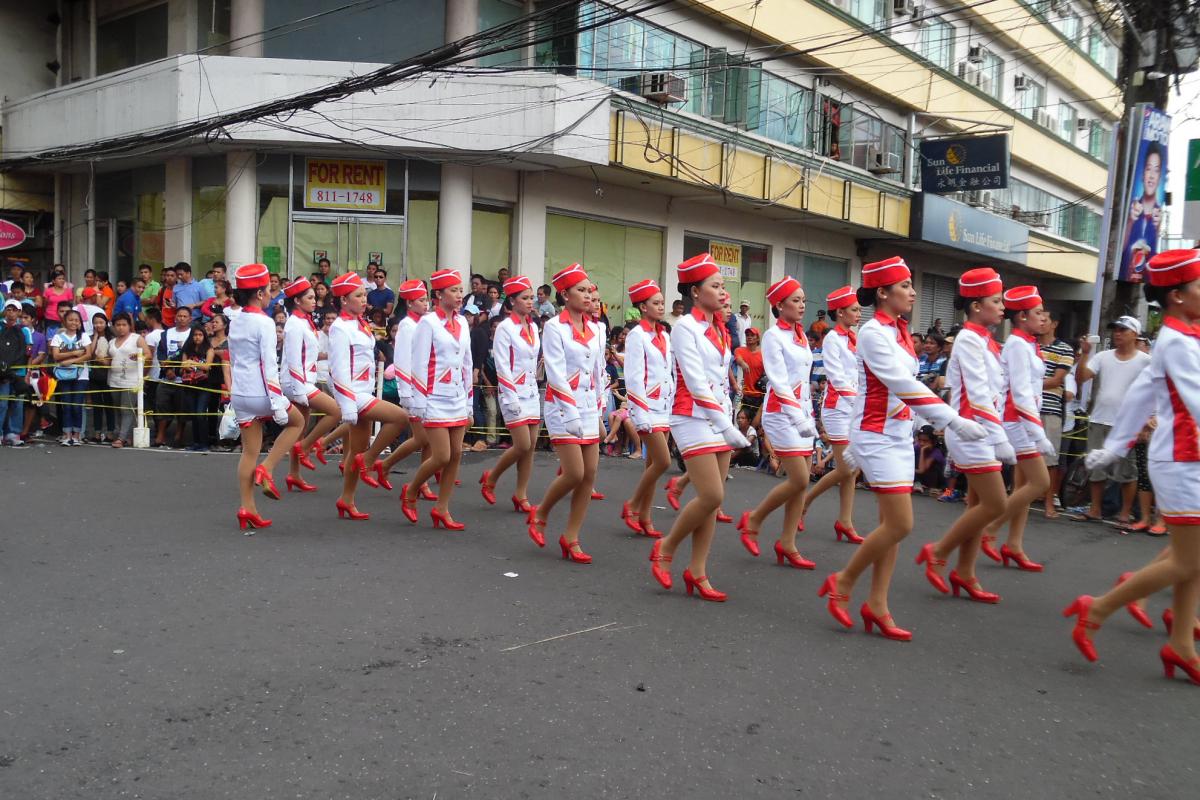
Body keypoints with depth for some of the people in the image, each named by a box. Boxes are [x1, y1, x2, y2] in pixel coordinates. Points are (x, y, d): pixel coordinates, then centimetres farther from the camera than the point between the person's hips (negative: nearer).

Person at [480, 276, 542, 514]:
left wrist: (534, 388, 14)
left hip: (532, 392, 7)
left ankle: (521, 496, 11)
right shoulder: (505, 328, -10)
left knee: (531, 446, 4)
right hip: (514, 393, -7)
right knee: (522, 446, -10)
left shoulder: (533, 327, 11)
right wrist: (512, 398, -17)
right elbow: (502, 367, -14)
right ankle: (490, 479, 13)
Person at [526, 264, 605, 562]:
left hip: (588, 406, 6)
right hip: (562, 406, -6)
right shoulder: (554, 327, -8)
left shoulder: (596, 329, 10)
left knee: (590, 476, 1)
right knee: (575, 474, -12)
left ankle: (570, 538, 10)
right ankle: (539, 514, 15)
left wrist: (597, 409, 12)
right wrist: (572, 414, -18)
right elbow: (557, 374, -14)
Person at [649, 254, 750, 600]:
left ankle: (697, 572, 11)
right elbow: (696, 383, -17)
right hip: (694, 418, -8)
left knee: (713, 500, 5)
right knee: (712, 496, -14)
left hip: (719, 418, 8)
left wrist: (729, 421, 9)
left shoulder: (719, 329, 14)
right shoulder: (685, 327, -10)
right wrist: (727, 427, -21)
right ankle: (665, 549, 7)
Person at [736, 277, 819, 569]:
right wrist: (798, 417, -26)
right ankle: (753, 520, 7)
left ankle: (787, 544, 10)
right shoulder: (773, 336, -9)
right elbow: (779, 382, -18)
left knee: (802, 482, 4)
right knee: (799, 480, -12)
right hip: (781, 413, -8)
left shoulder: (801, 336, 14)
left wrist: (809, 415, 14)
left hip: (801, 413, 8)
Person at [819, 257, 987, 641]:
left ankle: (877, 605, 14)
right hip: (878, 436, -9)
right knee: (900, 525, -9)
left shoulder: (898, 331, 13)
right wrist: (953, 420, -26)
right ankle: (842, 583, 8)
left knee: (892, 525, 7)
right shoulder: (873, 331, -15)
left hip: (899, 433, 9)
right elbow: (903, 384, -22)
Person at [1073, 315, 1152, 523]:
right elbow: (1080, 377, -2)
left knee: (1127, 472, 2)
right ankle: (1095, 510, 20)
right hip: (1099, 422, 4)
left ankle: (1125, 513, 12)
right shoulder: (1103, 357, 7)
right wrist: (1085, 354, -12)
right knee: (1097, 468, 10)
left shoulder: (1145, 361, -1)